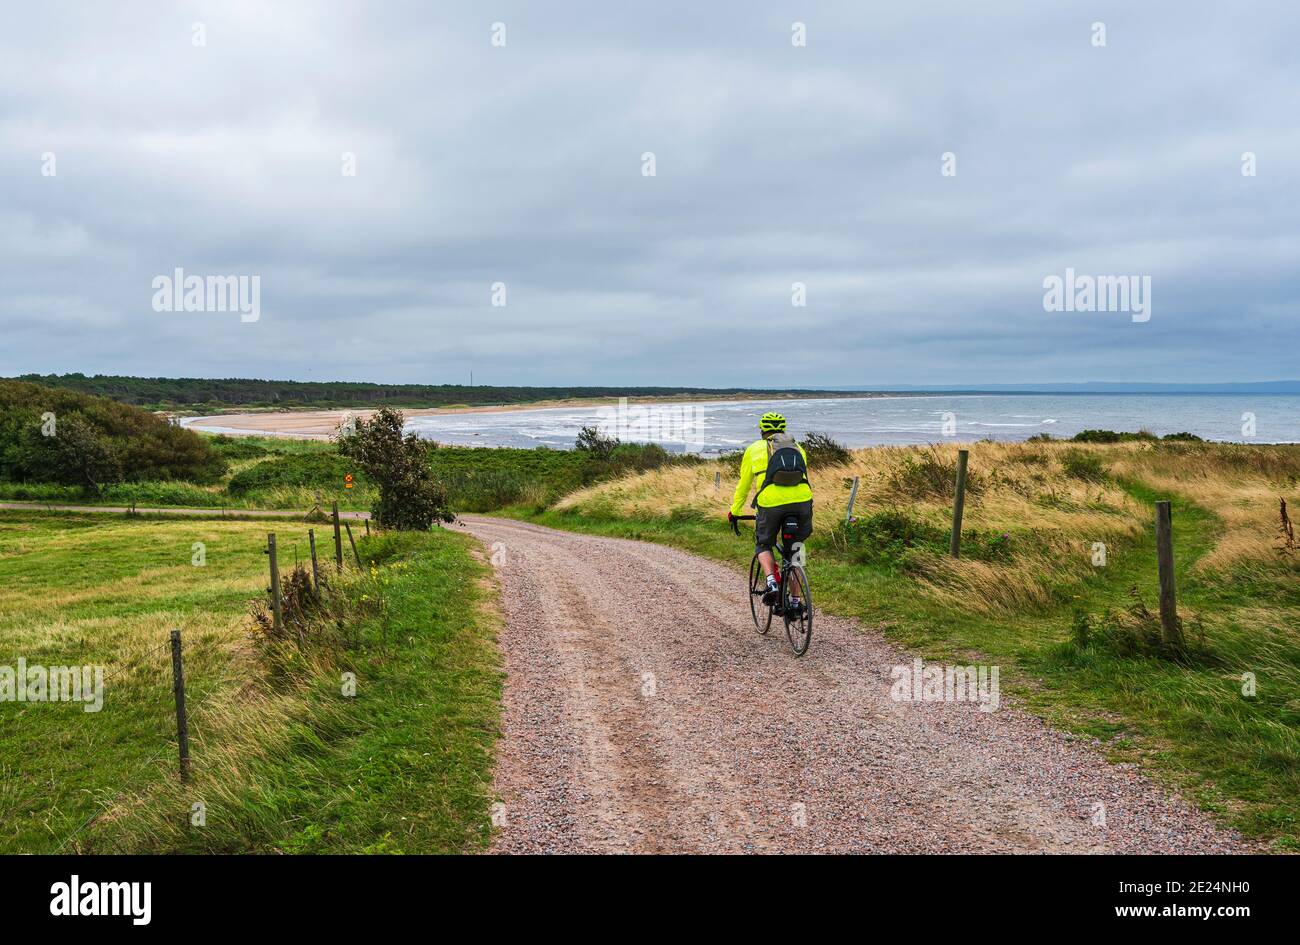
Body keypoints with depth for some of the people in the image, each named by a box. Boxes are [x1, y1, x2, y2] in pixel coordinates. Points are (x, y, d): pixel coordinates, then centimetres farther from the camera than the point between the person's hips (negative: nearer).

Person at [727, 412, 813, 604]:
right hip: (802, 501, 2)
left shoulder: (754, 449, 18)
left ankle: (772, 583, -4)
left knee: (763, 545, 21)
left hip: (770, 503, -2)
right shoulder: (798, 449, 25)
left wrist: (734, 511, 36)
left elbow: (743, 485, 23)